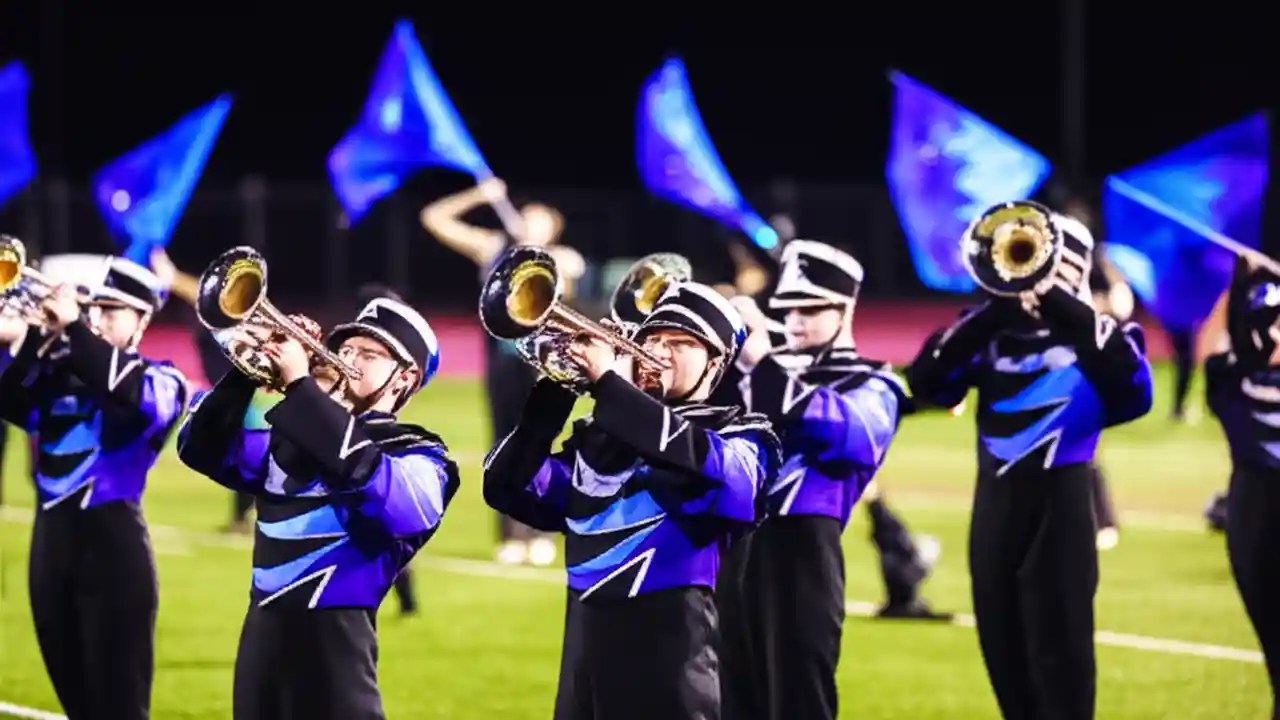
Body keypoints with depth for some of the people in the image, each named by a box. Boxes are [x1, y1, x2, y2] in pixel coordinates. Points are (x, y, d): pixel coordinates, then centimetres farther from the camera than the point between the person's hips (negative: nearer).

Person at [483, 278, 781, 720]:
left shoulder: (741, 438, 2)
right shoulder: (599, 434, 17)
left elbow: (707, 466, -22)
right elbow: (510, 489, 8)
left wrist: (609, 383, -20)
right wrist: (553, 395, -5)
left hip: (670, 650, -6)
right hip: (586, 649, 6)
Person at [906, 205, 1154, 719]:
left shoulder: (1095, 332, 1)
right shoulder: (994, 333, 11)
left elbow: (1133, 388, -21)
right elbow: (926, 382, -3)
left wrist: (1058, 304, -21)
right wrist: (998, 307, -12)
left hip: (1060, 509, -4)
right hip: (995, 510, 4)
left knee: (1060, 660, -6)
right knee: (1006, 659, 10)